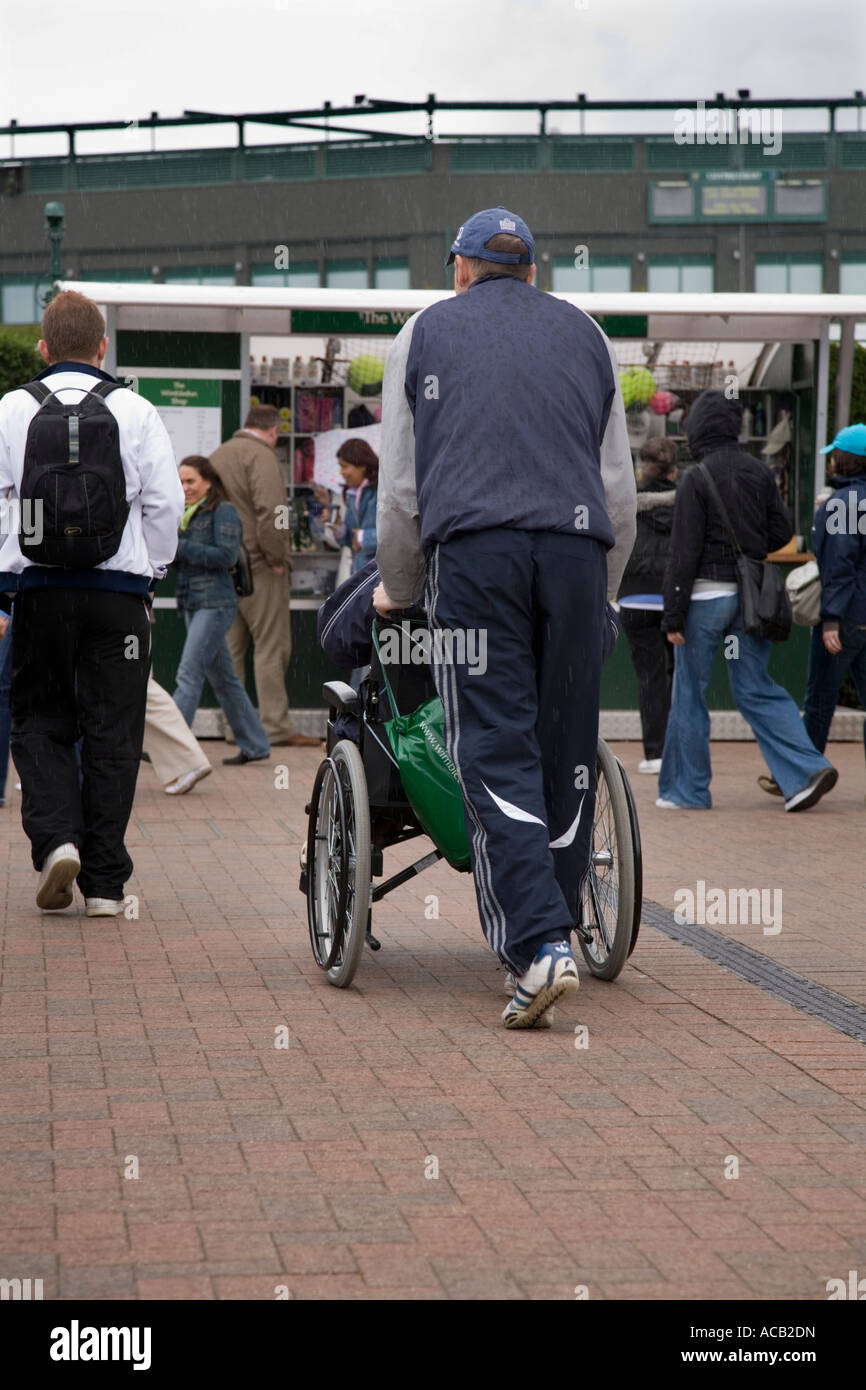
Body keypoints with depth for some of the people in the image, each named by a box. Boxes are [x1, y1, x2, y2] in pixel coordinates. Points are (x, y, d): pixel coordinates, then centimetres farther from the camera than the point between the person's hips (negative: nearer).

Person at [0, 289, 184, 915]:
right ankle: (104, 882, 5)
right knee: (112, 733, 5)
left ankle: (57, 838, -10)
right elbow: (166, 503, -1)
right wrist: (150, 572, 11)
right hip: (119, 592, 0)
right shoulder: (135, 412, 1)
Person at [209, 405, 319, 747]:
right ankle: (275, 725, -6)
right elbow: (269, 510, -23)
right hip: (258, 566, -8)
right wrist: (276, 557, -15)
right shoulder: (261, 455, -11)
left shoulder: (217, 455, 17)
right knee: (271, 646, -5)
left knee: (231, 648, 11)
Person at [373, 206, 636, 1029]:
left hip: (472, 546, -2)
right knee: (568, 751, 7)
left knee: (498, 751, -7)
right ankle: (549, 930, 12)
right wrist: (600, 589, 34)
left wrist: (397, 588, 31)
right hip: (576, 549, 2)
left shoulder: (426, 333, 18)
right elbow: (619, 484, 23)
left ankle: (538, 945, -20)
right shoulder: (583, 334, 23)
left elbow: (399, 488, 17)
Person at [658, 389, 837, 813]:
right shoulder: (759, 472, 6)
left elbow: (683, 552, -13)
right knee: (756, 690, 10)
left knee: (689, 695, 5)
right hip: (749, 596, 6)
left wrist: (672, 616, -12)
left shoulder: (695, 480, -11)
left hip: (706, 594, -6)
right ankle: (807, 770, -4)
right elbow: (783, 531, 9)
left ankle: (685, 789, 10)